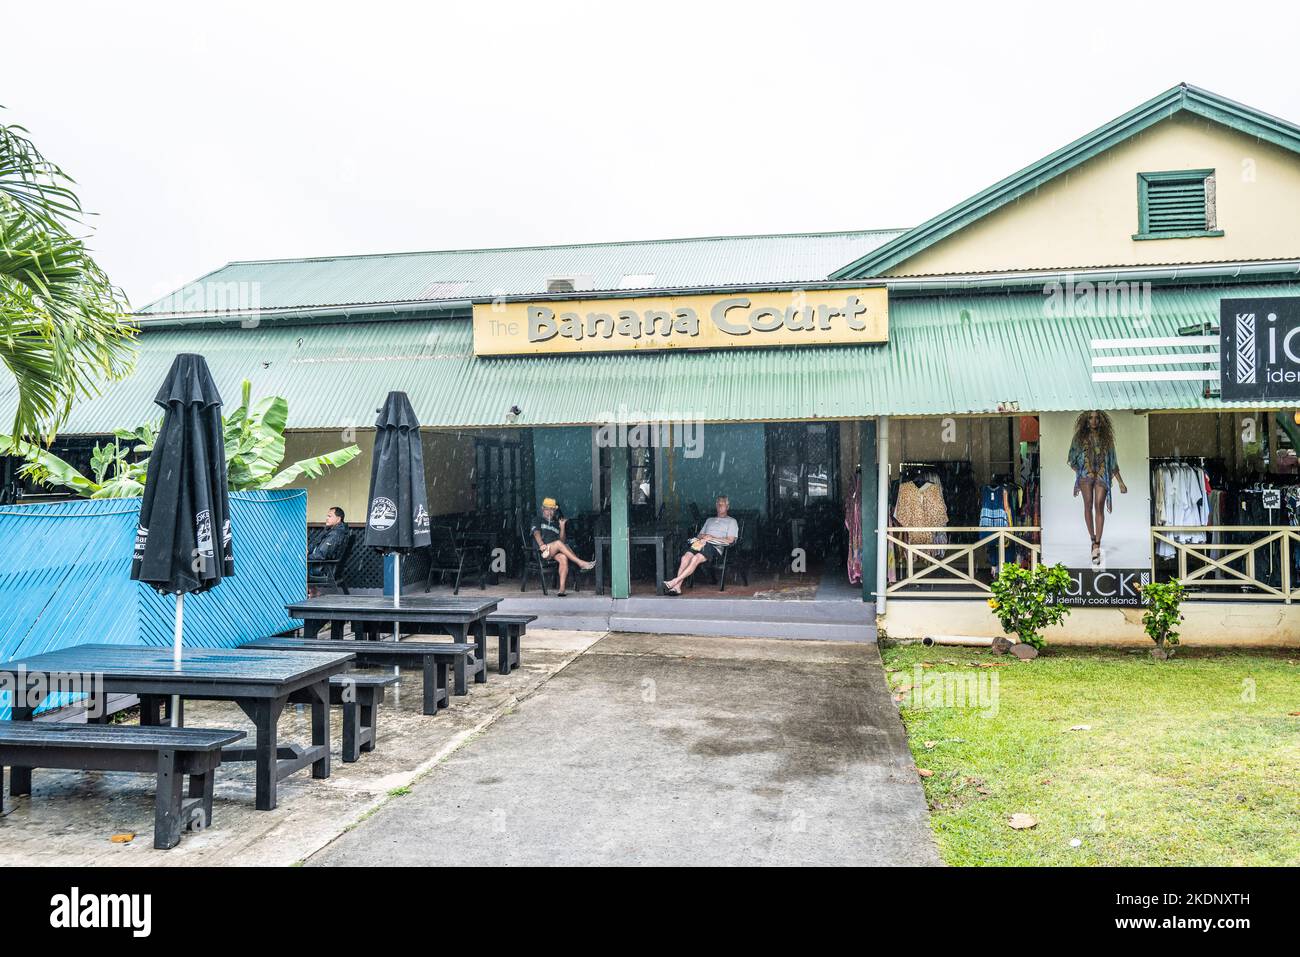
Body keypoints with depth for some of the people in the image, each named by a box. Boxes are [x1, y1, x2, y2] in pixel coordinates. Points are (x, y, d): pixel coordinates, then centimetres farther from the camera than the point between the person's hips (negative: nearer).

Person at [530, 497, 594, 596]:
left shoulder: (556, 523, 28)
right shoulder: (538, 520, 18)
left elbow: (562, 540, 18)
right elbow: (536, 533, -2)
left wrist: (562, 527, 6)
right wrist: (541, 544, -22)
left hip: (555, 553, 4)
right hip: (542, 551, -4)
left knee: (563, 558, -31)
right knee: (558, 543, -33)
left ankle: (562, 589, -42)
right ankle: (581, 564, -36)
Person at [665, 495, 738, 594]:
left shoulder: (731, 521, 16)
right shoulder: (709, 520, 35)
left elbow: (730, 540, 2)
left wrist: (711, 538, -5)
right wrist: (702, 537, 3)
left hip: (715, 547, -5)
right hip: (701, 544, 5)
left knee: (695, 559, -33)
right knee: (685, 557, -28)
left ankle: (674, 582, -41)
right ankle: (677, 587, -36)